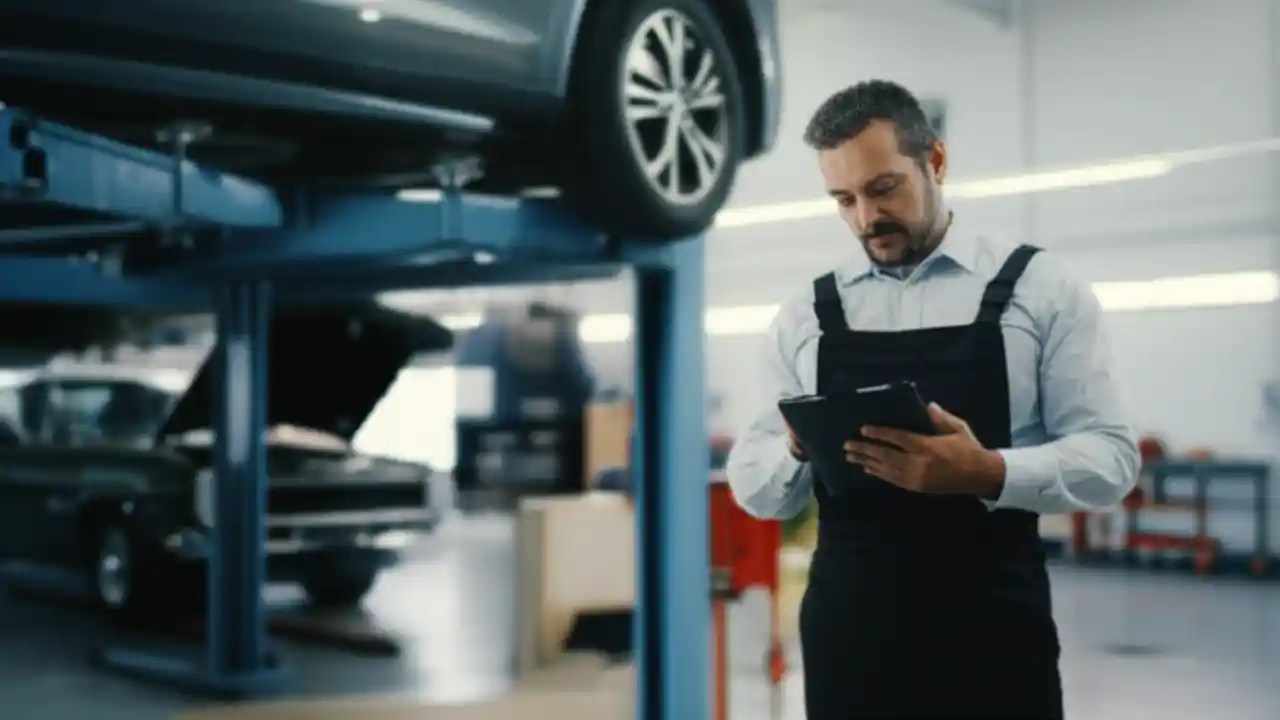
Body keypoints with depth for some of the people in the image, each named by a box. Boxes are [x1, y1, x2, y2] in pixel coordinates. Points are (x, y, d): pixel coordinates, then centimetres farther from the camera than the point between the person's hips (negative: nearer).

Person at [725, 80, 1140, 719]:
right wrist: (798, 449, -17)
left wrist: (989, 473, -23)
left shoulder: (1040, 289, 1)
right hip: (847, 640, 2)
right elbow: (754, 487, 5)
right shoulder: (805, 317, 7)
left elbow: (1110, 456, -5)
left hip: (991, 640, -2)